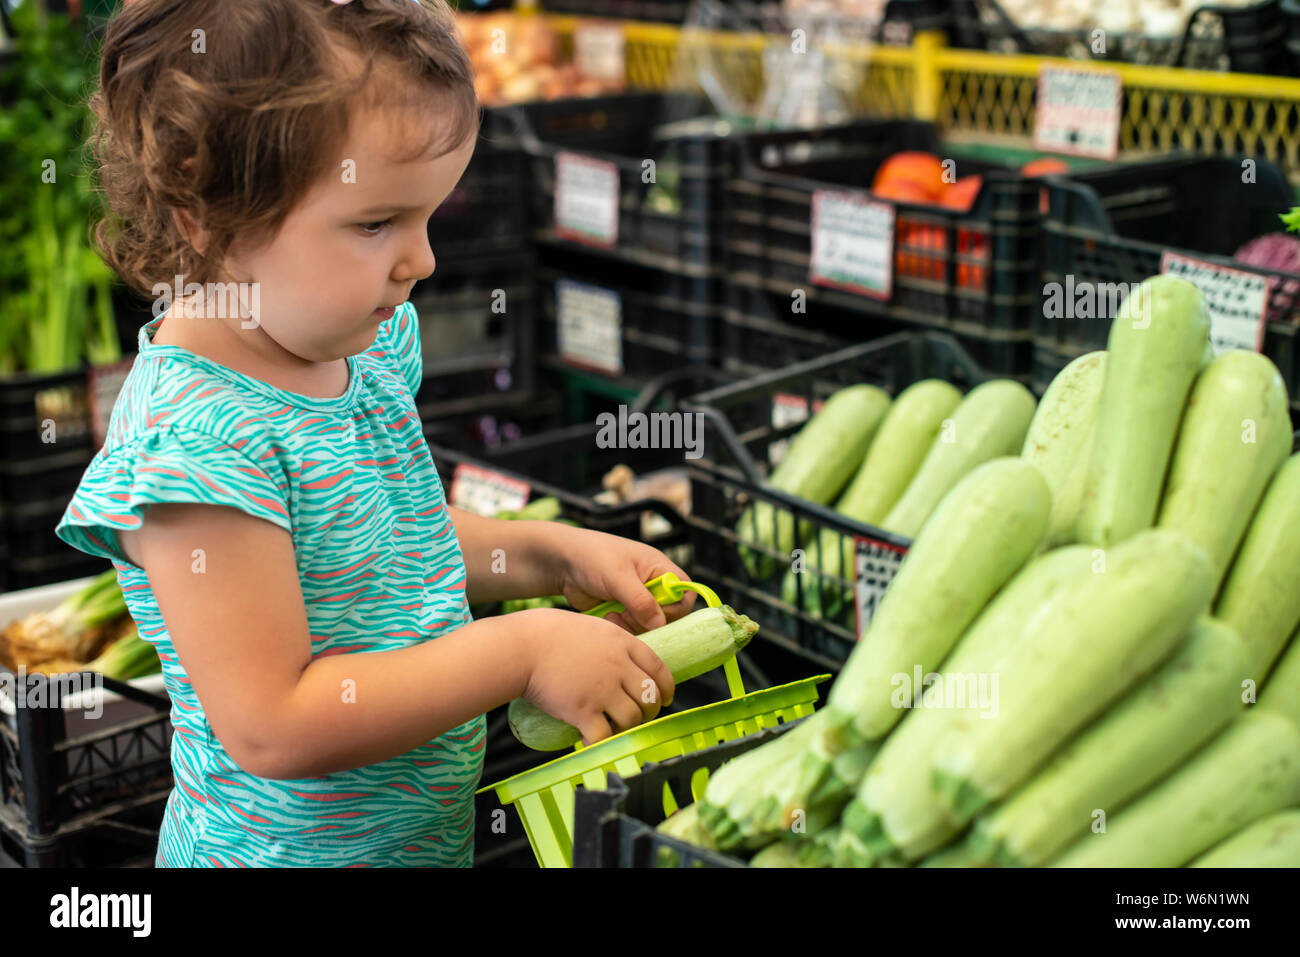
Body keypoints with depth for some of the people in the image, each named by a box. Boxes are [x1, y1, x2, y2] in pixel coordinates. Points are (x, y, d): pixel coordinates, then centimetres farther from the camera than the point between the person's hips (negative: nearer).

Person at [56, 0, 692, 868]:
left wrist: (554, 553, -1)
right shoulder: (191, 439, -27)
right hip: (283, 851, -7)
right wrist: (523, 651, -25)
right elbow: (275, 728, -27)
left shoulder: (367, 347, -3)